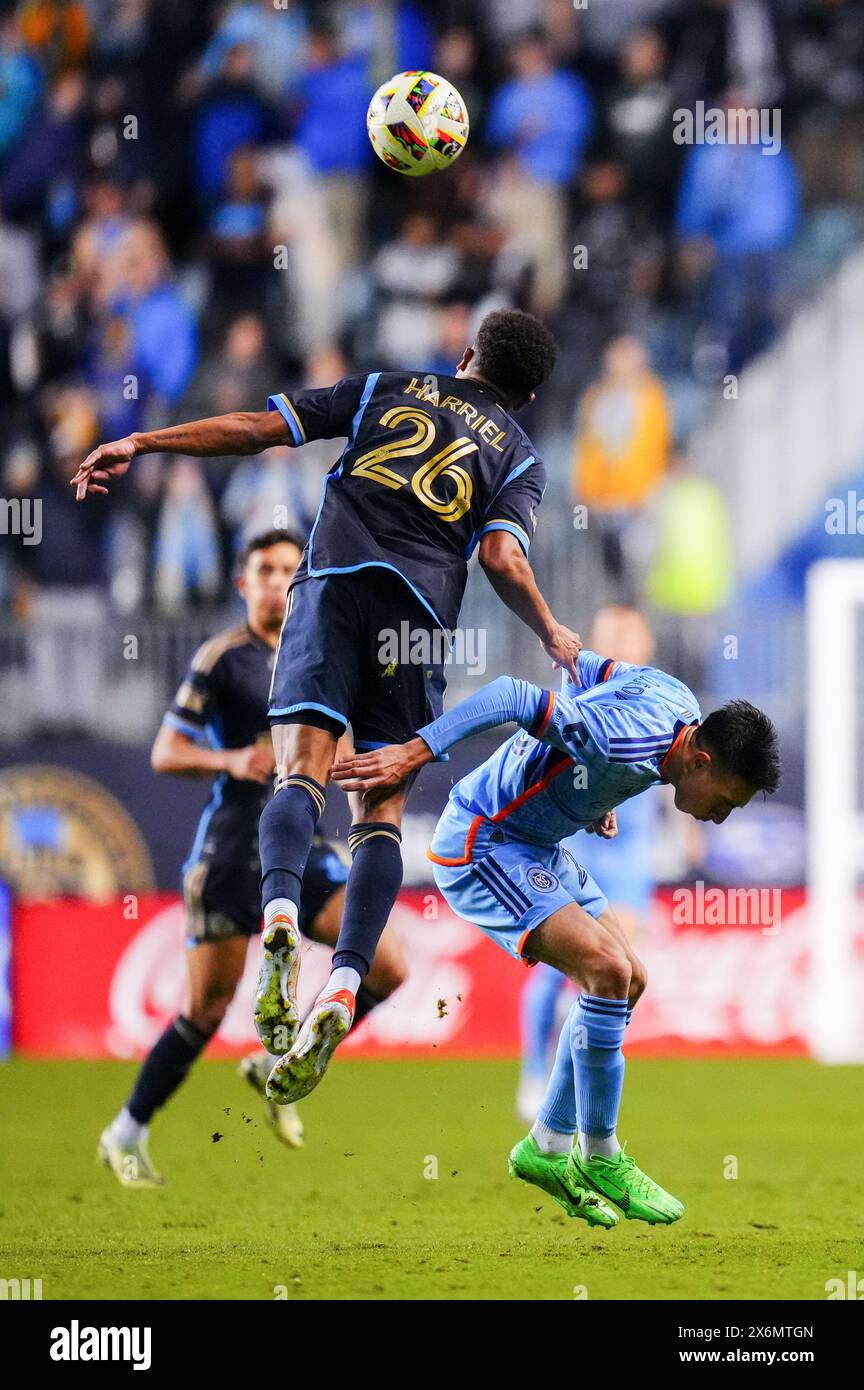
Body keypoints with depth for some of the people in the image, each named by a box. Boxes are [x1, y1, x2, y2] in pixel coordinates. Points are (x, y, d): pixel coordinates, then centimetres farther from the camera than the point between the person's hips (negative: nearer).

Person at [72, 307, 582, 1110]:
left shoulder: (386, 390, 21)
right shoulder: (519, 455, 19)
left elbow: (259, 429, 12)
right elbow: (502, 559, 0)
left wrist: (141, 444, 13)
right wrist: (553, 638, 11)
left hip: (335, 579, 0)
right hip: (420, 612, 0)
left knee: (300, 771, -9)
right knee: (382, 807, 4)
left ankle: (279, 914, -40)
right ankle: (343, 987, -16)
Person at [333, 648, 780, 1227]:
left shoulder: (679, 701, -3)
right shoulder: (632, 745, -31)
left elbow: (587, 667, 13)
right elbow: (515, 698, -34)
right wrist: (416, 751, -35)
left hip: (535, 846, 11)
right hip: (479, 847, -11)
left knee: (629, 981, 9)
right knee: (608, 971, -20)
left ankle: (548, 1147, 18)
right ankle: (599, 1159, -7)